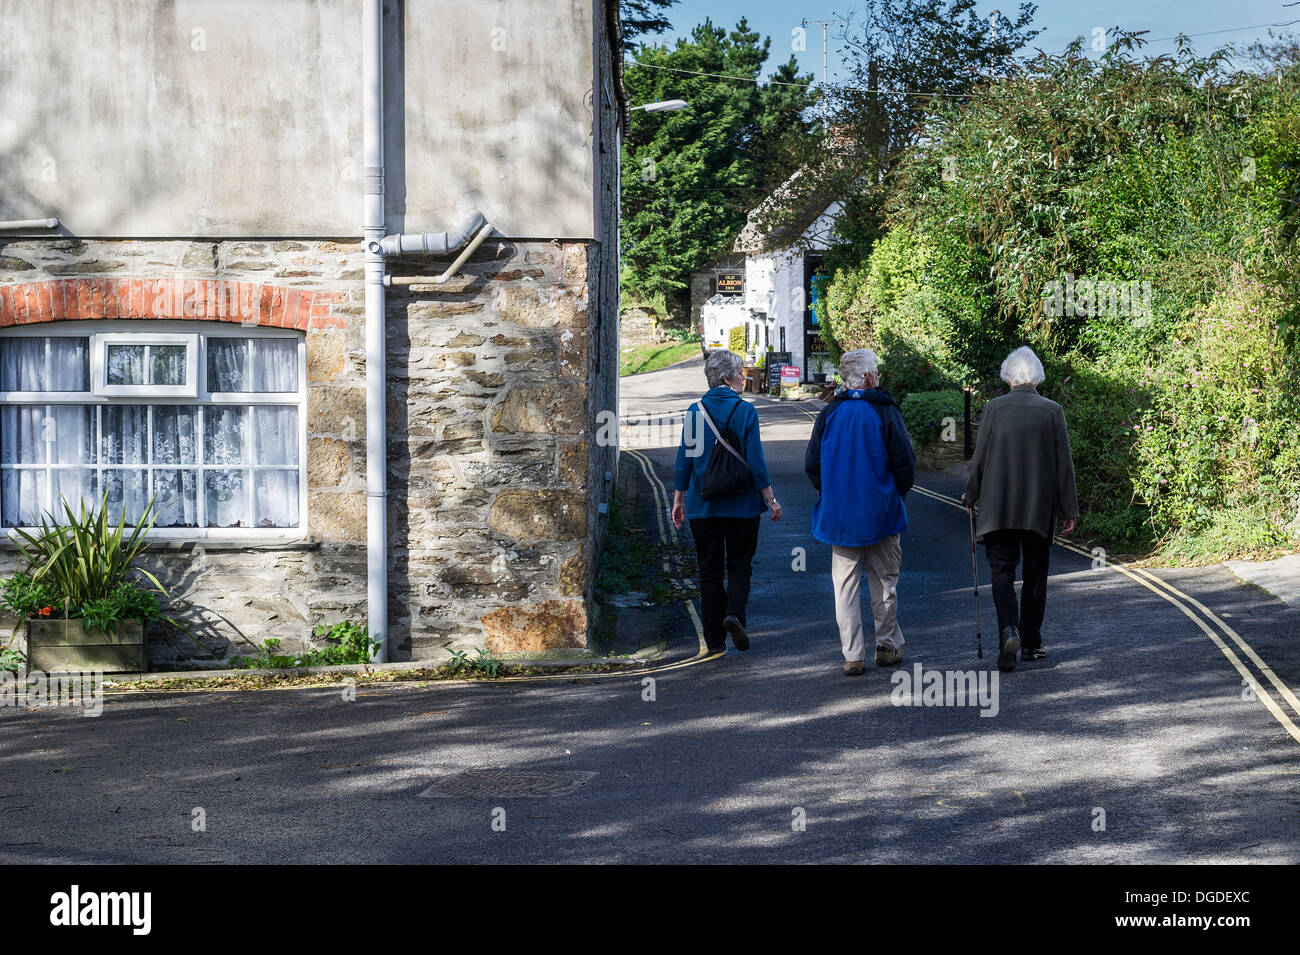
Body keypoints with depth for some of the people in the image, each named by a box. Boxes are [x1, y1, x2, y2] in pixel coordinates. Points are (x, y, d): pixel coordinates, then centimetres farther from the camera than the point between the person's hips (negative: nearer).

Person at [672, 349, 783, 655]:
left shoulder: (695, 411, 1)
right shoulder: (745, 410, -7)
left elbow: (685, 458, 3)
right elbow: (755, 460, -9)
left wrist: (678, 500, 12)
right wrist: (771, 499, -2)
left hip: (703, 504, 2)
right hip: (741, 504, -2)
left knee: (710, 570, 8)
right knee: (739, 564, 12)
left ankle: (714, 639, 7)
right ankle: (734, 613, -13)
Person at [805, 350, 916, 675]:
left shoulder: (829, 413, -1)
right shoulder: (885, 412, -9)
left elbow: (812, 464, 2)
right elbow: (904, 462, -9)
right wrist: (897, 492, 9)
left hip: (839, 515, 2)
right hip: (881, 514, -2)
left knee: (845, 584, 5)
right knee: (884, 581, 12)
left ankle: (853, 656, 3)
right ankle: (887, 646, 19)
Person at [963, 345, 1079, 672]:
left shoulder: (994, 409, -4)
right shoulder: (1052, 410, -3)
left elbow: (980, 458, -1)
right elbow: (1064, 463, -1)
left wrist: (971, 496, 14)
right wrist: (1069, 510, 5)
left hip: (998, 508, -1)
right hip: (1040, 510, 1)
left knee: (1002, 572, 2)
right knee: (1035, 575, 12)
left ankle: (1009, 630, -20)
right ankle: (1030, 643, 16)